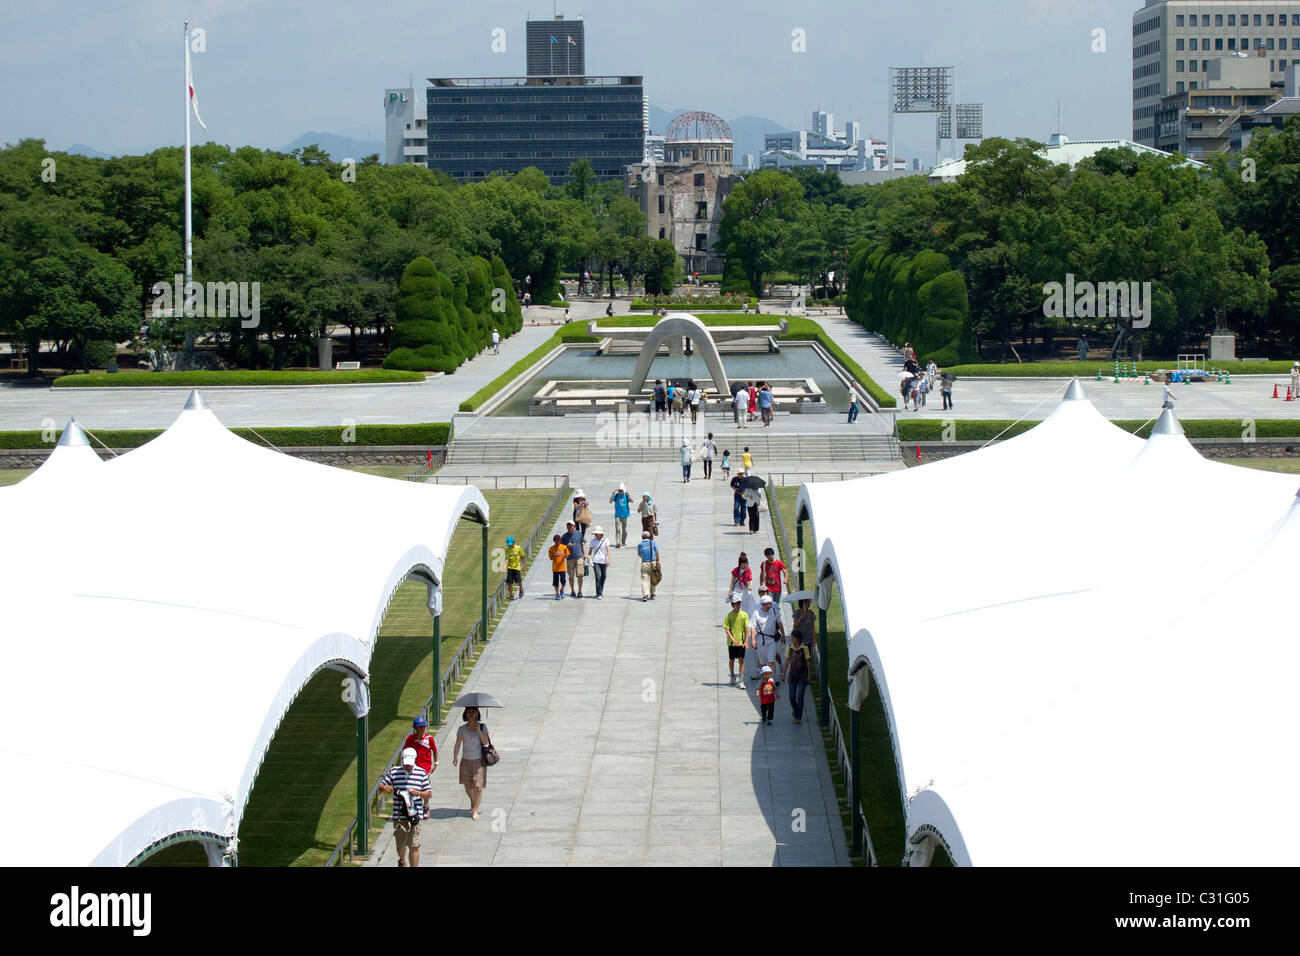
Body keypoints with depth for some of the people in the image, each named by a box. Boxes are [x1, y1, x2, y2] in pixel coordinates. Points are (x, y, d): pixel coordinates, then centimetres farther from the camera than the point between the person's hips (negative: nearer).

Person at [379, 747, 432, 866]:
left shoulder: (421, 774, 1)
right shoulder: (394, 772, 4)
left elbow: (429, 795, 4)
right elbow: (381, 786, 9)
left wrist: (418, 793, -16)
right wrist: (385, 788, -14)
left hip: (414, 815, -2)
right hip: (398, 816, 2)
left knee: (413, 846, -7)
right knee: (400, 844, 17)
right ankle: (402, 861, 47)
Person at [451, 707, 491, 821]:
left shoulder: (482, 727, -2)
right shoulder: (462, 729, -1)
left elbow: (485, 742, -9)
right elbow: (458, 745, -5)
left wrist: (478, 730, -18)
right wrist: (455, 759, -16)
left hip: (479, 760, -2)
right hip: (466, 760, 2)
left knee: (478, 786, -8)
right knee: (468, 786, 11)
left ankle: (475, 810, 1)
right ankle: (473, 801, 41)